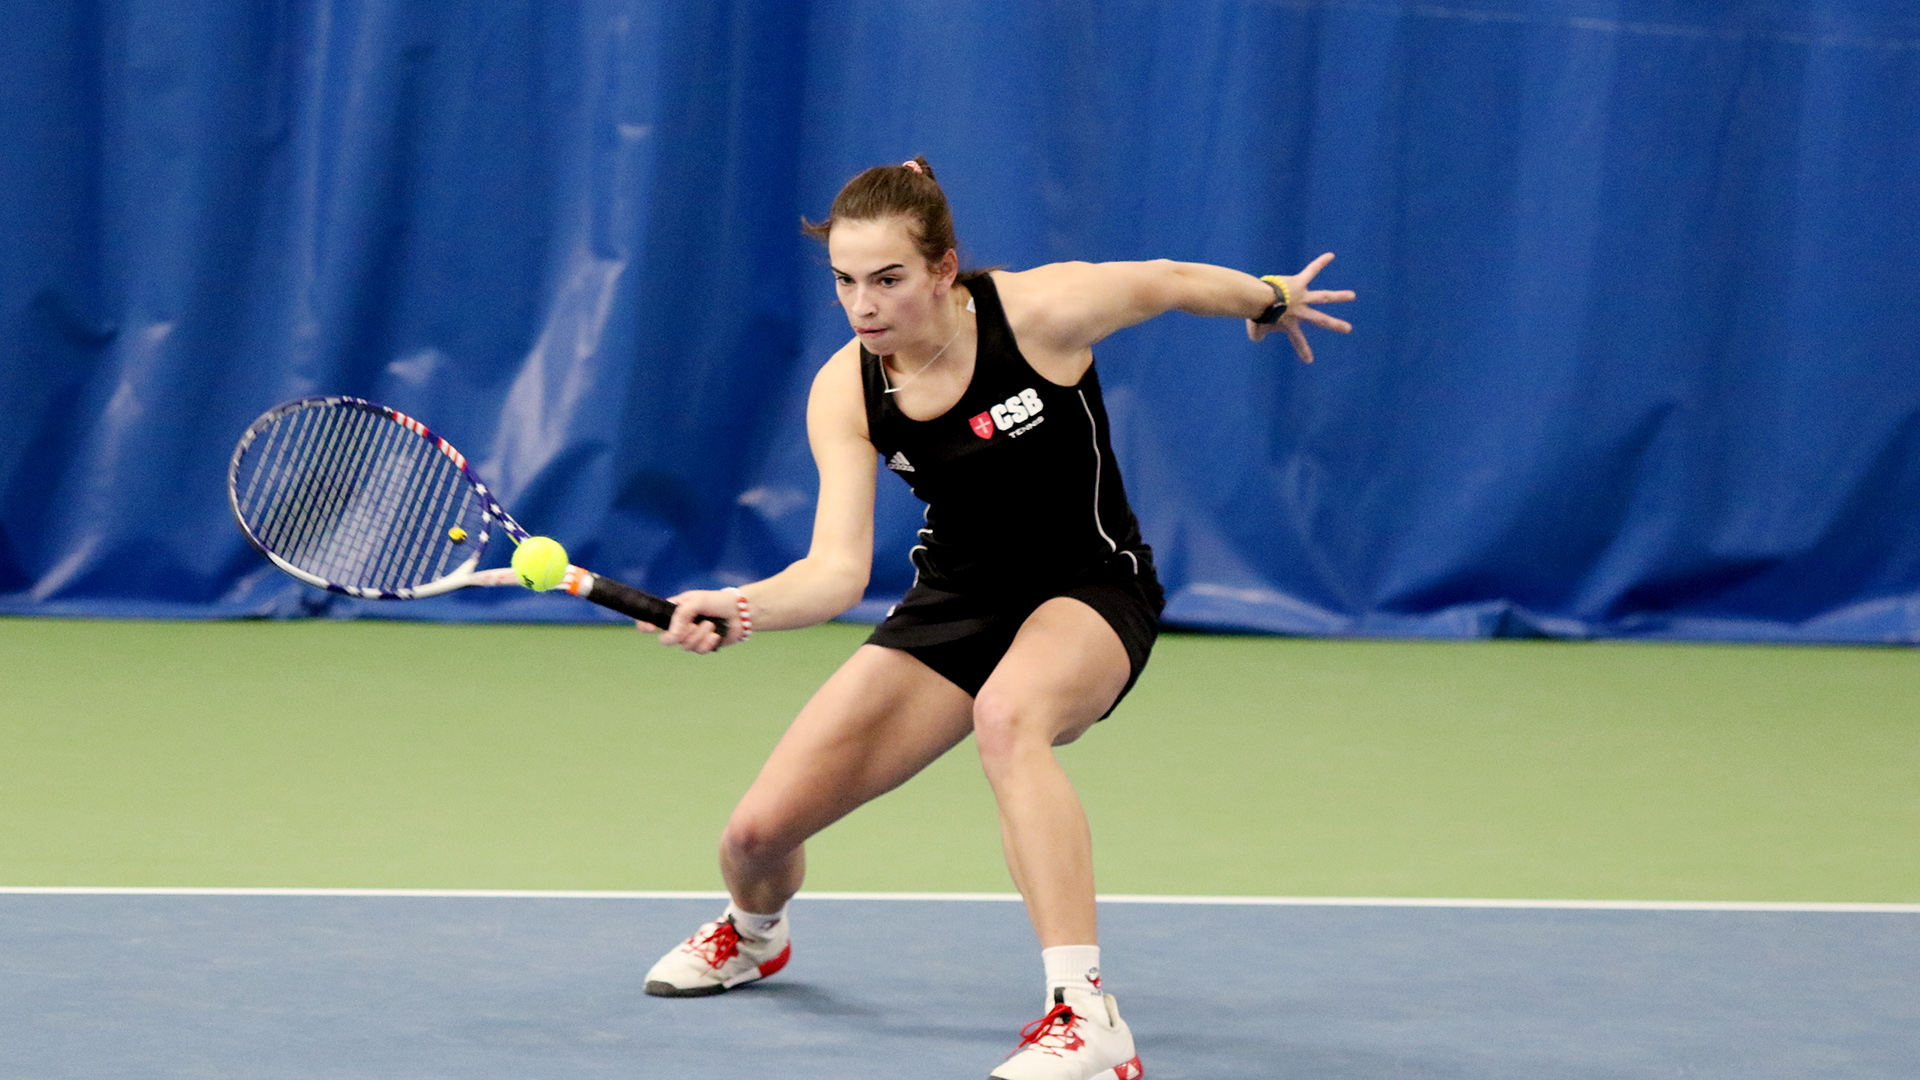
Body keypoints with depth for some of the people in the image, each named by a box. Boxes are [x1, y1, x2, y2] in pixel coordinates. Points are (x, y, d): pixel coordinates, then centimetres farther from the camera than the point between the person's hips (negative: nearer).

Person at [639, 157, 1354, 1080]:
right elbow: (838, 568, -21)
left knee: (1008, 712, -42)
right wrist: (737, 609, -41)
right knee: (759, 831, -4)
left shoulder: (1040, 312, -24)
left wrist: (1273, 301, 16)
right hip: (956, 604, 4)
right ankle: (753, 934, 39)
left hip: (1090, 590, -4)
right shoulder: (845, 394, -14)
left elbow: (1175, 282, -4)